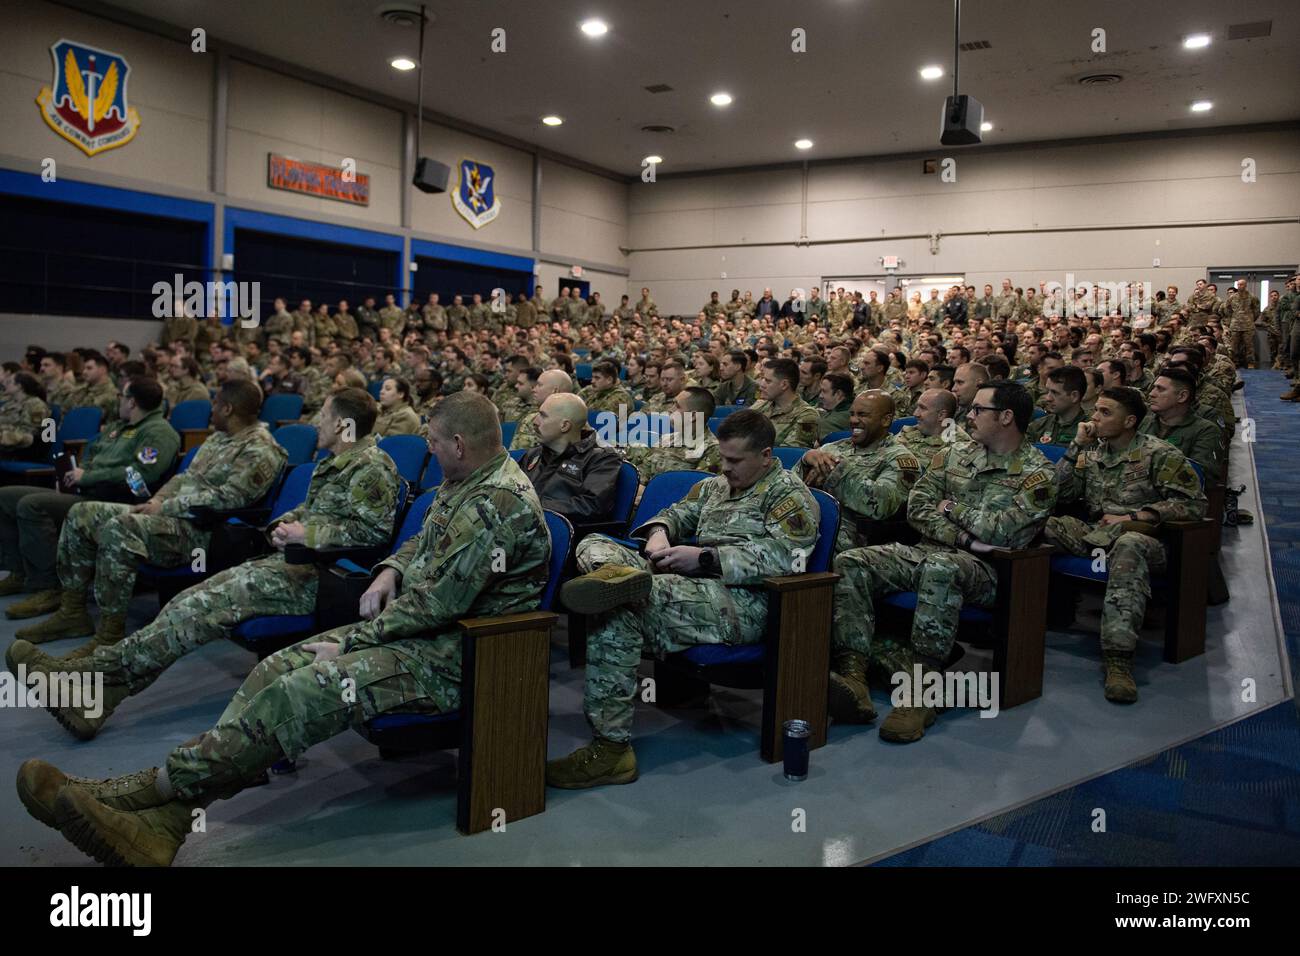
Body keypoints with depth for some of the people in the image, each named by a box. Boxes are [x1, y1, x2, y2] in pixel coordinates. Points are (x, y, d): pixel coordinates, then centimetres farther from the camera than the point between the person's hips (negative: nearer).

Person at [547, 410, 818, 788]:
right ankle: (622, 575, -42)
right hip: (692, 584, 9)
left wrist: (704, 557, -20)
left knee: (615, 619, -32)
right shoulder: (715, 486, 27)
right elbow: (676, 514, 29)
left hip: (744, 603, -9)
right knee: (593, 544, -6)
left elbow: (781, 557, -14)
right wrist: (659, 532, 1)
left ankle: (611, 748, -36)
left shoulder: (789, 494, 2)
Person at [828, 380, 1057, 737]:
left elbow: (1000, 532, -13)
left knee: (939, 569, -42)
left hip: (982, 568, -6)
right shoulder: (954, 454, 17)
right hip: (928, 552, 6)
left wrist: (952, 508, 1)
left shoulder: (1037, 475, 0)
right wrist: (962, 537, -8)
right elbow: (917, 508, 7)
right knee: (850, 563, -18)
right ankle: (853, 674, -31)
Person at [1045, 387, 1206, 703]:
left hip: (1142, 537, -5)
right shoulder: (1092, 452, 17)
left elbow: (1193, 503, -6)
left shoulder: (1159, 454, 1)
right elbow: (1061, 494, 12)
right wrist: (1076, 447, 4)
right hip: (1096, 533, 5)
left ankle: (1118, 658, -49)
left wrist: (1132, 517, -11)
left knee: (1128, 544, -43)